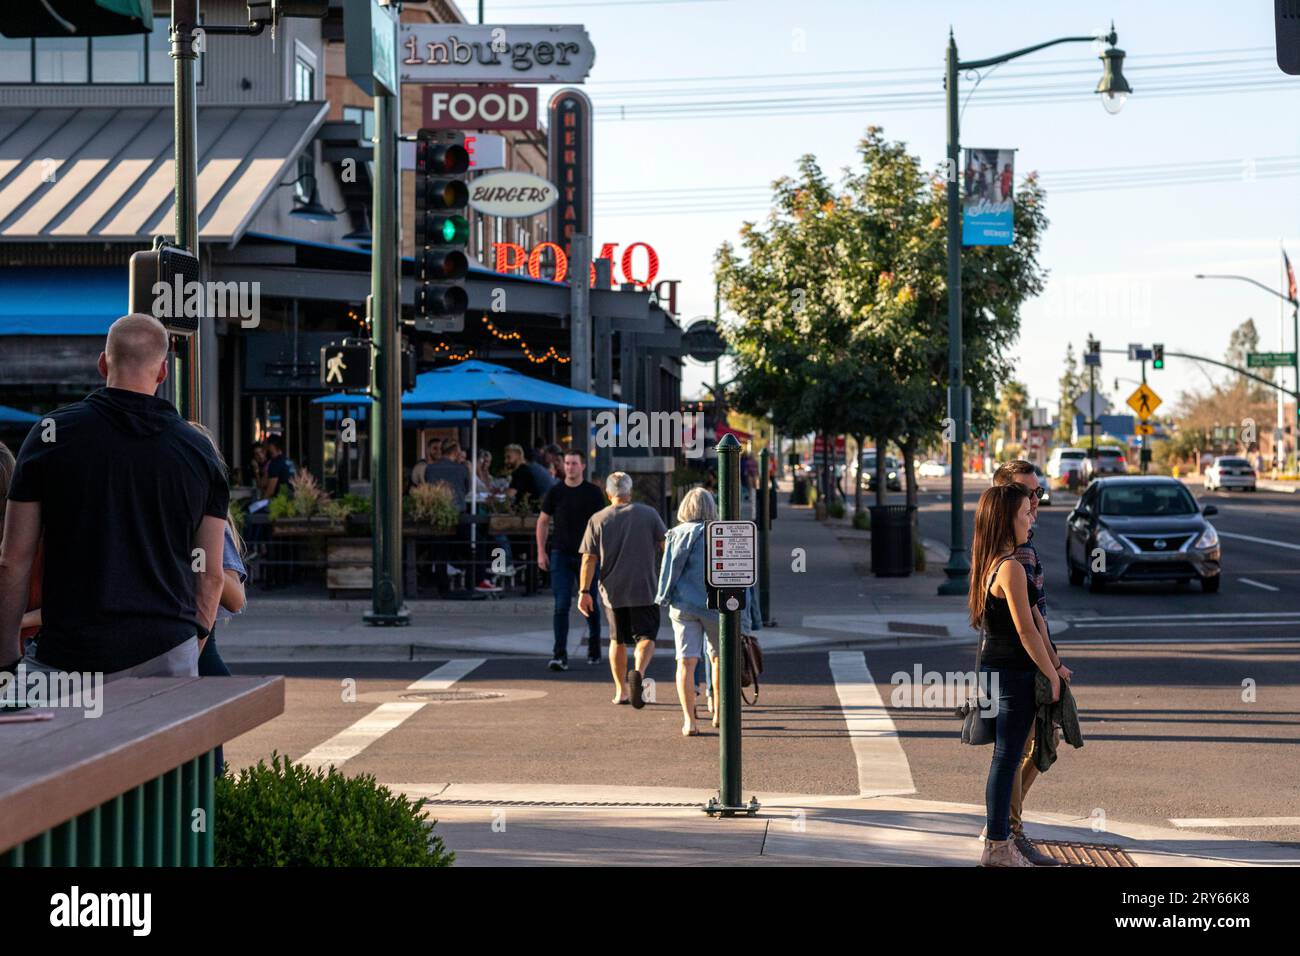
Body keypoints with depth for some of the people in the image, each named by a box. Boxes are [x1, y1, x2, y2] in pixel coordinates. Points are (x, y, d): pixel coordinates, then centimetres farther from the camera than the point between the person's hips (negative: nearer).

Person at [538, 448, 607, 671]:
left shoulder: (593, 493, 1)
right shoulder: (555, 492, 3)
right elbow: (543, 522, 10)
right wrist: (541, 552, 3)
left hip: (587, 555, 0)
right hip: (561, 554, 0)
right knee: (561, 605, -8)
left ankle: (594, 650, 27)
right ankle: (559, 655, -10)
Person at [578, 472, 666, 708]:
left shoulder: (598, 520, 1)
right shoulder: (649, 514, 0)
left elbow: (589, 559, -2)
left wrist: (584, 592, 0)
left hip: (612, 591, 2)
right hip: (645, 590, -2)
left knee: (618, 640, 16)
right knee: (646, 637, 1)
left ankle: (621, 690, 21)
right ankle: (638, 672, -28)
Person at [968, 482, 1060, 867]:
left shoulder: (986, 564, 10)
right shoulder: (1012, 568, -19)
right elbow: (1027, 631, -18)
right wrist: (1053, 675, -9)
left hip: (993, 668, 9)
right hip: (1014, 672, -9)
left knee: (1005, 756, 18)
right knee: (1007, 758, -2)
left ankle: (997, 830, 27)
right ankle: (997, 847, 4)